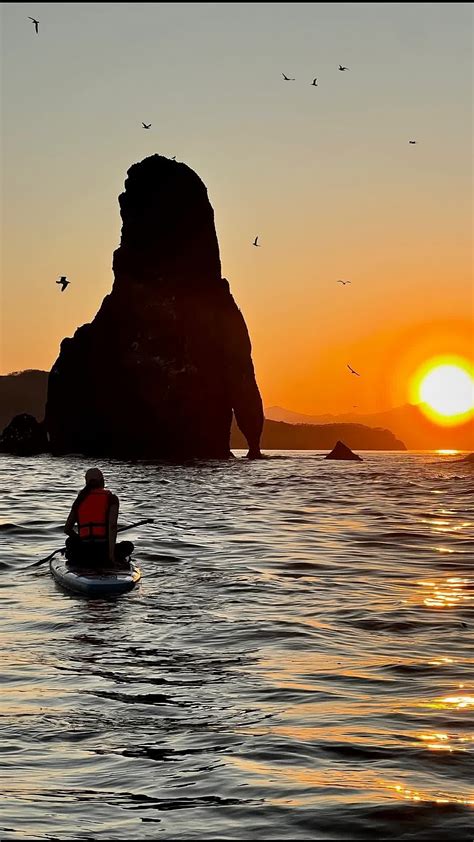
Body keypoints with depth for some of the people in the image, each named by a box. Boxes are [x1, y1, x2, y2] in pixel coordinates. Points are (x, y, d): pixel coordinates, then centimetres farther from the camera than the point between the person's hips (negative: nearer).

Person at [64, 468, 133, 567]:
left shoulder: (79, 500, 11)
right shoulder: (111, 498, 0)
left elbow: (67, 529, 14)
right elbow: (112, 525, -11)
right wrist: (111, 555, -11)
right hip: (102, 552, -4)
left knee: (70, 540, 39)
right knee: (128, 545, 27)